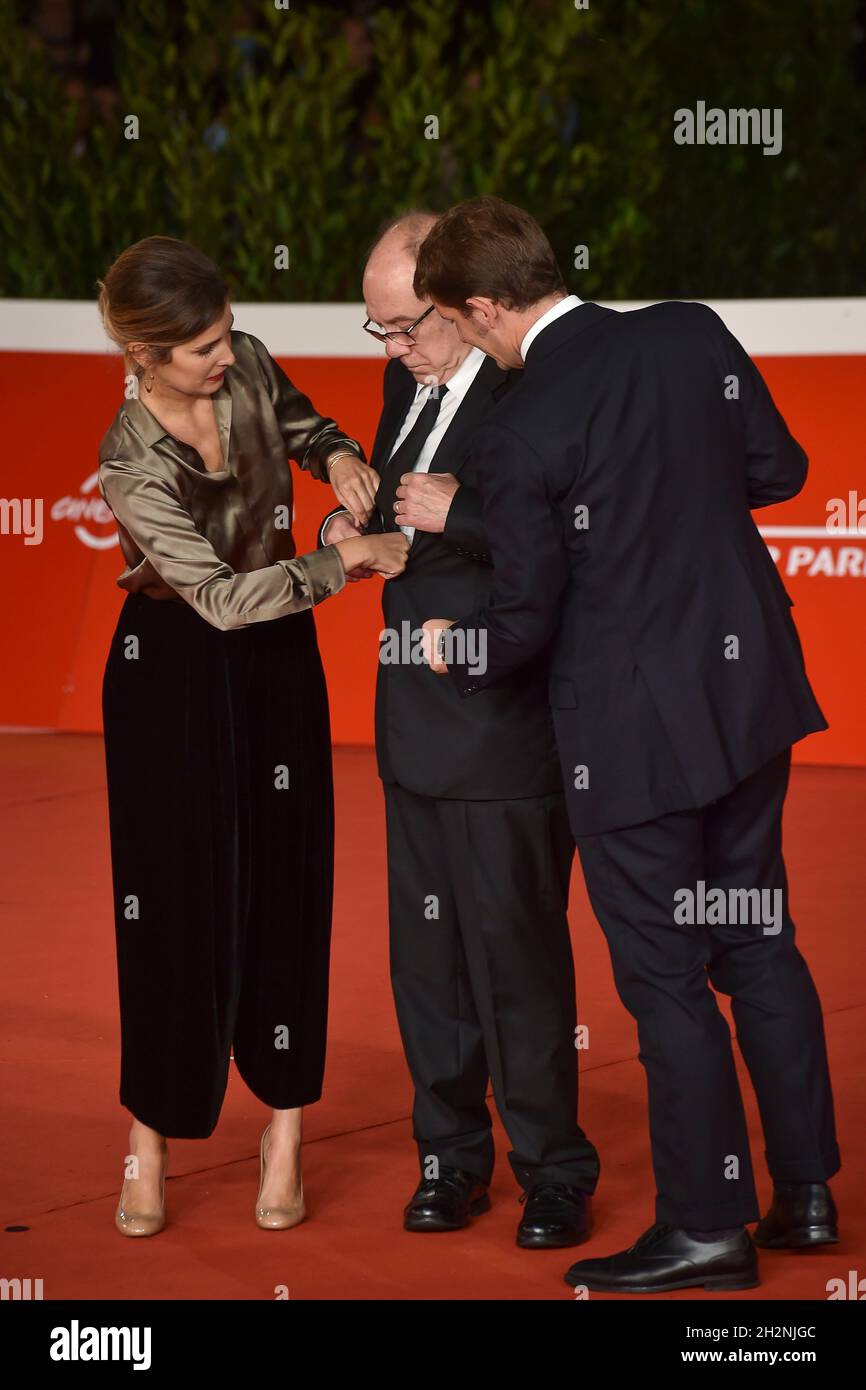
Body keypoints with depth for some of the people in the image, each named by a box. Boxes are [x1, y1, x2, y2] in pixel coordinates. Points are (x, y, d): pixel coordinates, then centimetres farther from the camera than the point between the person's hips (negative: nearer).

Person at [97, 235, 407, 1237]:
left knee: (284, 889, 4)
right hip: (175, 674, -5)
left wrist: (335, 452, -9)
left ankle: (285, 1135, 14)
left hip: (277, 663, 5)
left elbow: (295, 417, 12)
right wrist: (349, 559, -26)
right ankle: (150, 1145, 14)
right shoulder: (133, 467, -26)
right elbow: (222, 595, -27)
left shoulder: (246, 366, -11)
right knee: (174, 899, 0)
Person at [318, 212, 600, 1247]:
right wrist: (363, 524, 5)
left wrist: (457, 516, -24)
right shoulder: (412, 382, 10)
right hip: (416, 724, 8)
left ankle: (552, 1170, 12)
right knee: (425, 952, 13)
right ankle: (450, 1154, 25)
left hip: (506, 727, -8)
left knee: (515, 949, -1)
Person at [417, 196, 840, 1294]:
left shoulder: (521, 435, -18)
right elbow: (778, 470, 6)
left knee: (665, 976, 5)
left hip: (632, 729, -6)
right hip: (748, 687, 6)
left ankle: (706, 1225, 13)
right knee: (758, 940, 17)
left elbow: (525, 618, -11)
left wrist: (454, 653, 9)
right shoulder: (694, 335, -4)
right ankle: (804, 1191, 24)